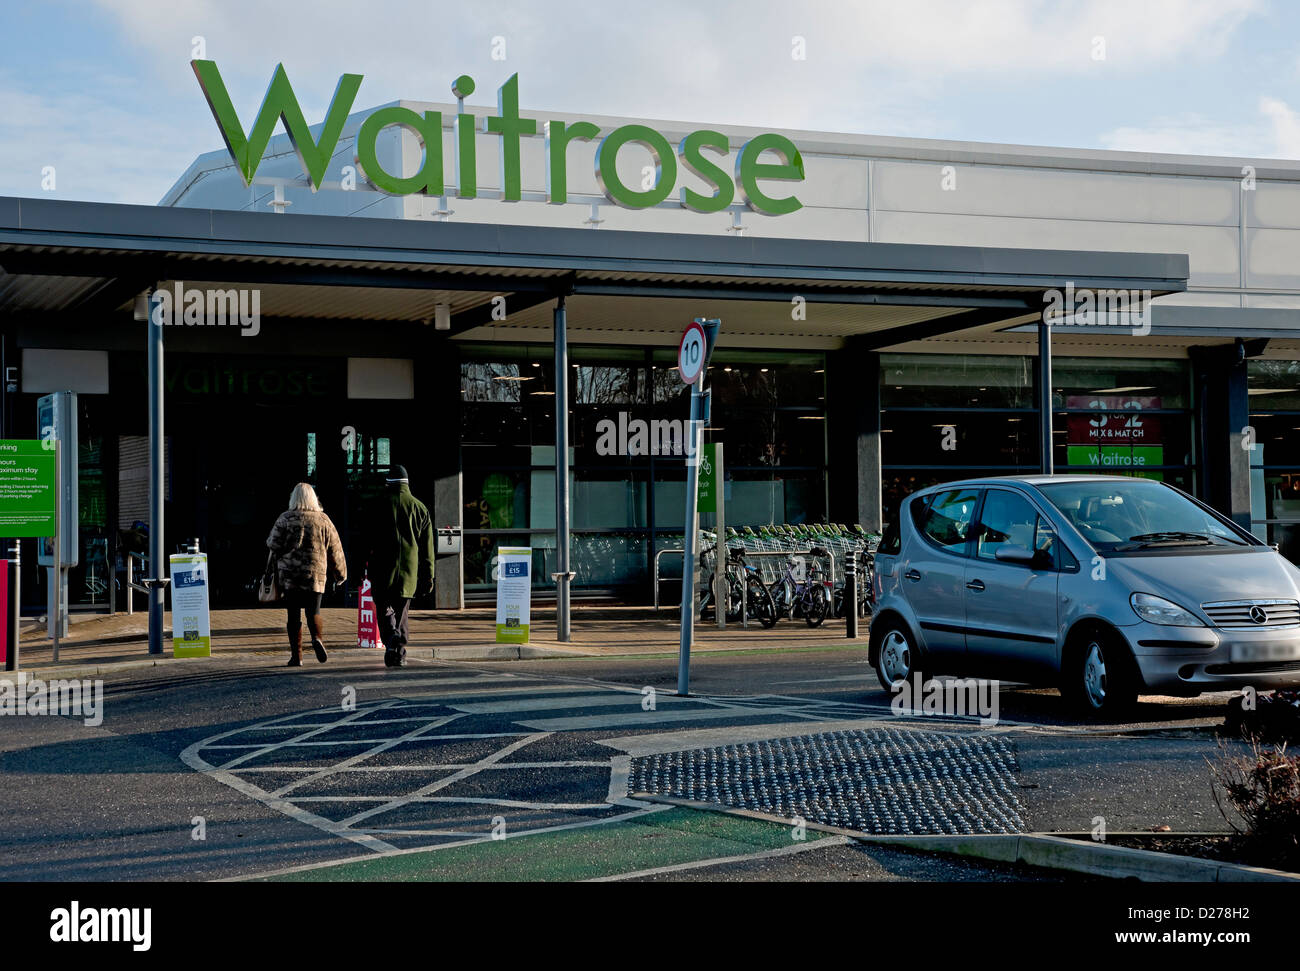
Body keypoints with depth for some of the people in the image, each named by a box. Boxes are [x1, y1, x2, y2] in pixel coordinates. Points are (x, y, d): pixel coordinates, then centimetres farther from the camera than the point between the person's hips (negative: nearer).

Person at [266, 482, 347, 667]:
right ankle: (317, 638, -20)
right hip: (315, 574, 1)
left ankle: (296, 655, 1)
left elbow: (273, 544, -6)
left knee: (293, 616, 4)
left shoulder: (285, 519, -2)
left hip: (289, 574, -1)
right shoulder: (322, 519, 2)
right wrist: (341, 573, 15)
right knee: (313, 612, 9)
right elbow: (335, 549, 5)